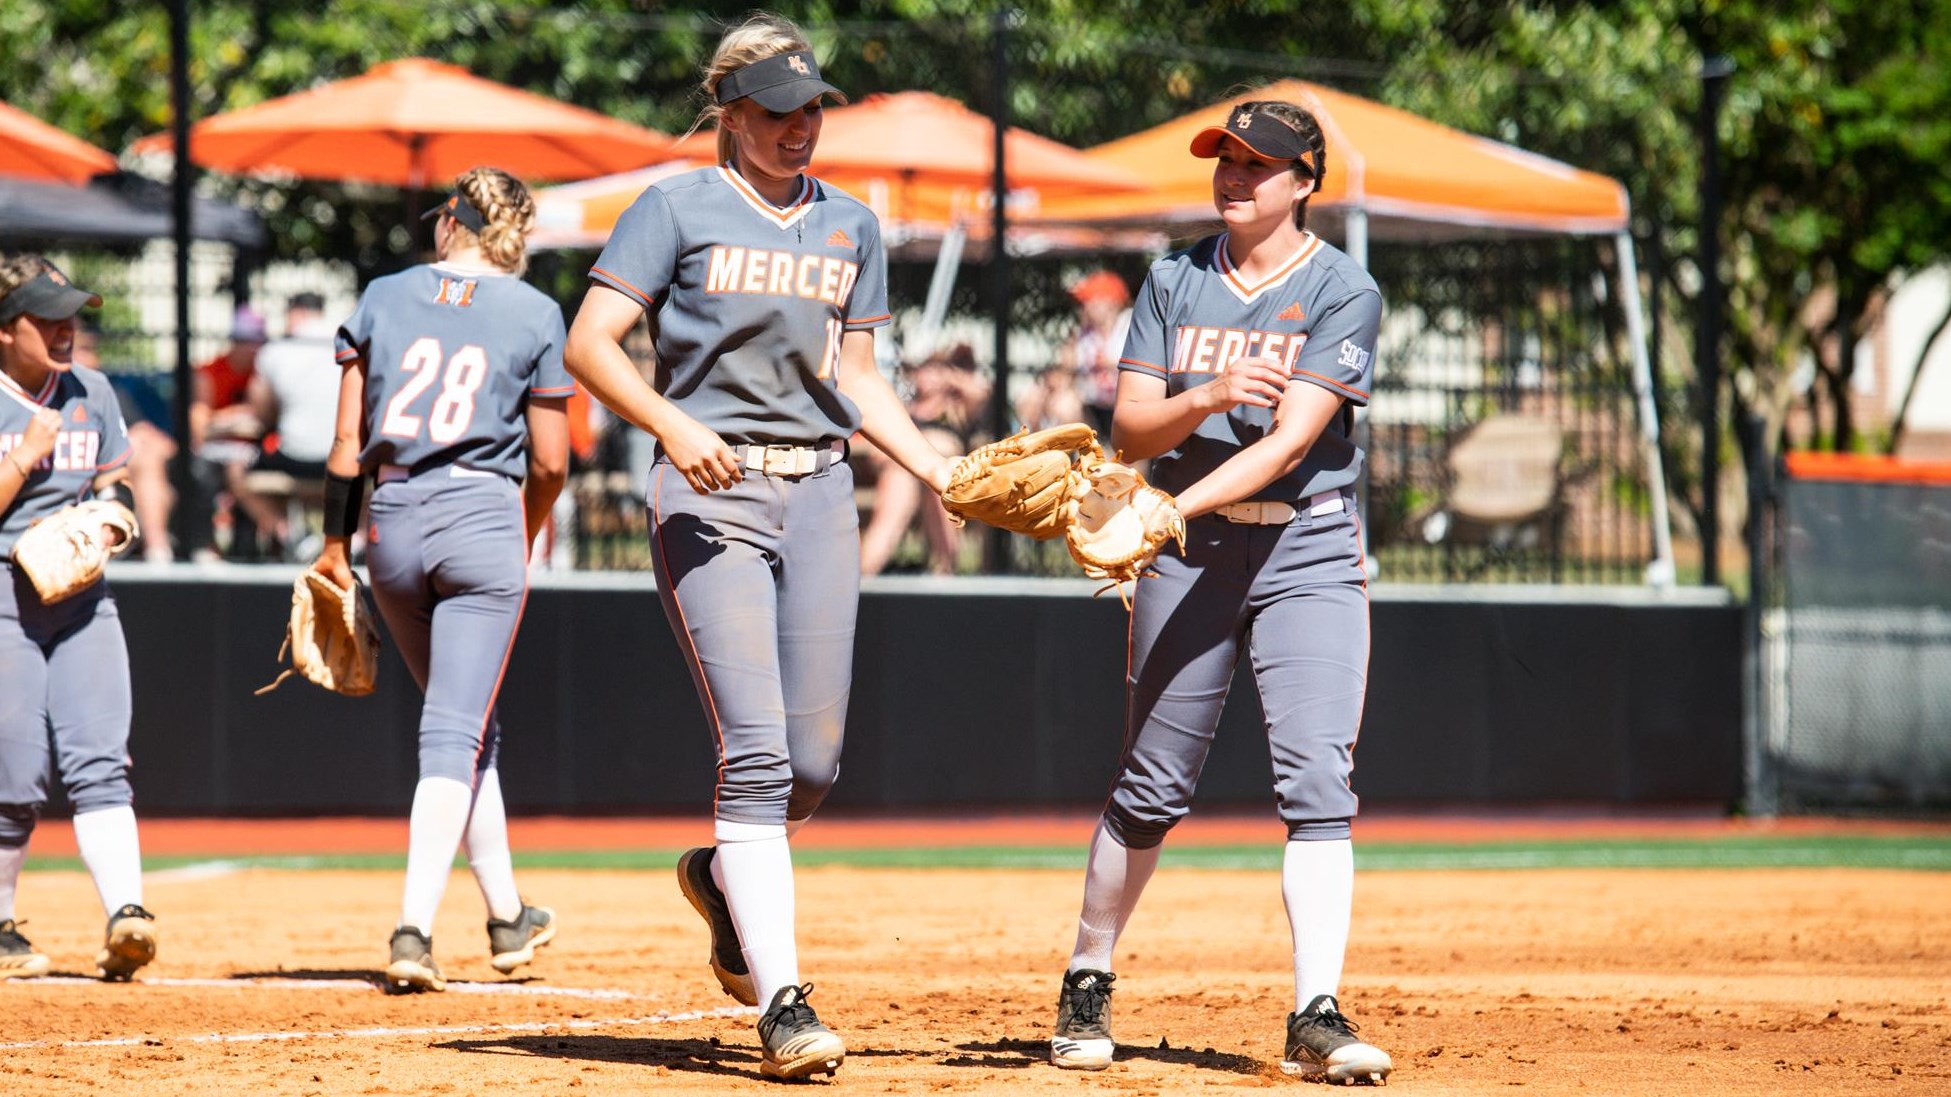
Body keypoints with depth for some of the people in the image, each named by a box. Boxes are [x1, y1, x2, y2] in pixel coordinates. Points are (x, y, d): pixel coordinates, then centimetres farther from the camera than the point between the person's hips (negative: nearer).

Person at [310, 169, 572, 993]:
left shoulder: (382, 298, 6)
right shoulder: (535, 314, 1)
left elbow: (348, 442, 4)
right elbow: (549, 462, 0)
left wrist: (335, 540, 12)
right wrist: (525, 540, 17)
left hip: (392, 523, 3)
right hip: (483, 516, -3)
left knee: (461, 722, 18)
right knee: (456, 732, -4)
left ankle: (507, 916, 27)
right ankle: (414, 928, -18)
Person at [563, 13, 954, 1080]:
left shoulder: (849, 225, 16)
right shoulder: (679, 208, 1)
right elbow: (589, 342, -5)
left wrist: (943, 470, 8)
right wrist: (673, 424, -20)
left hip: (820, 491, 5)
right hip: (711, 493, -5)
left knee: (814, 762, 1)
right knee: (757, 751, -14)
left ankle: (722, 877, 34)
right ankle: (781, 1003, -16)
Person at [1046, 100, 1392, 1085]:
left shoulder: (1343, 293, -5)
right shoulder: (1175, 282, 8)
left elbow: (1289, 442, -16)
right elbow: (1130, 431, 1)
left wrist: (1174, 508, -27)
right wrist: (1205, 398, -20)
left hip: (1308, 551, -2)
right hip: (1189, 554, 3)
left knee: (1317, 780, -13)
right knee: (1152, 786, 6)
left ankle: (1317, 1016, -16)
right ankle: (1086, 985, 22)